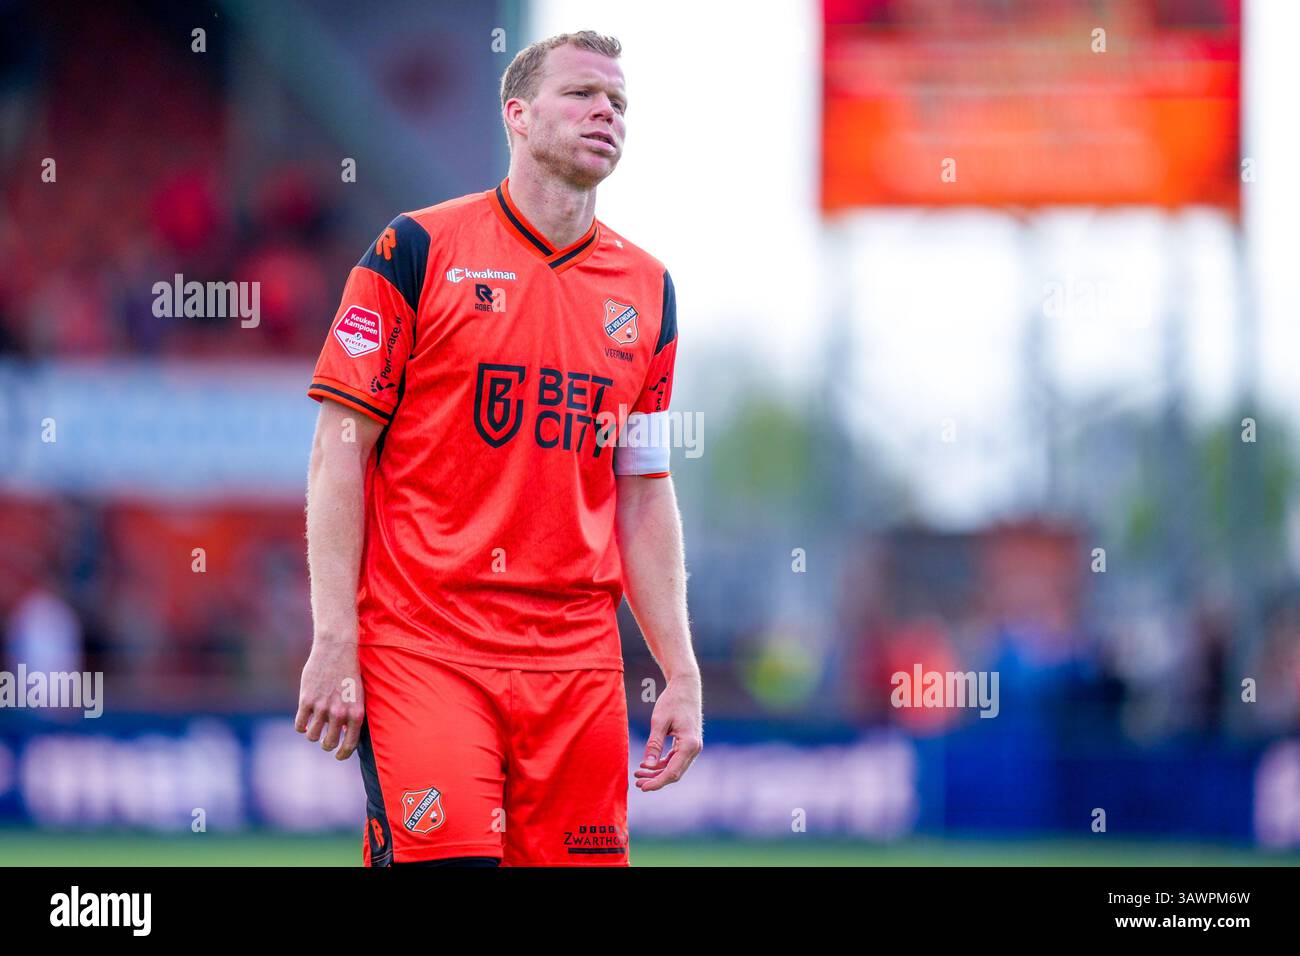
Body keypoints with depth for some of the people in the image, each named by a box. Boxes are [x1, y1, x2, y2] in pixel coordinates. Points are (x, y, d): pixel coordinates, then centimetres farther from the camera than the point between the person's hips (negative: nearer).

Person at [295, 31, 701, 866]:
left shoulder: (647, 288, 13)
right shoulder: (421, 250, -1)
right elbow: (341, 450, -2)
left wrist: (683, 674, 10)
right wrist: (334, 645, -9)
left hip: (579, 663, 4)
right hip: (421, 649, -4)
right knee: (445, 860, -17)